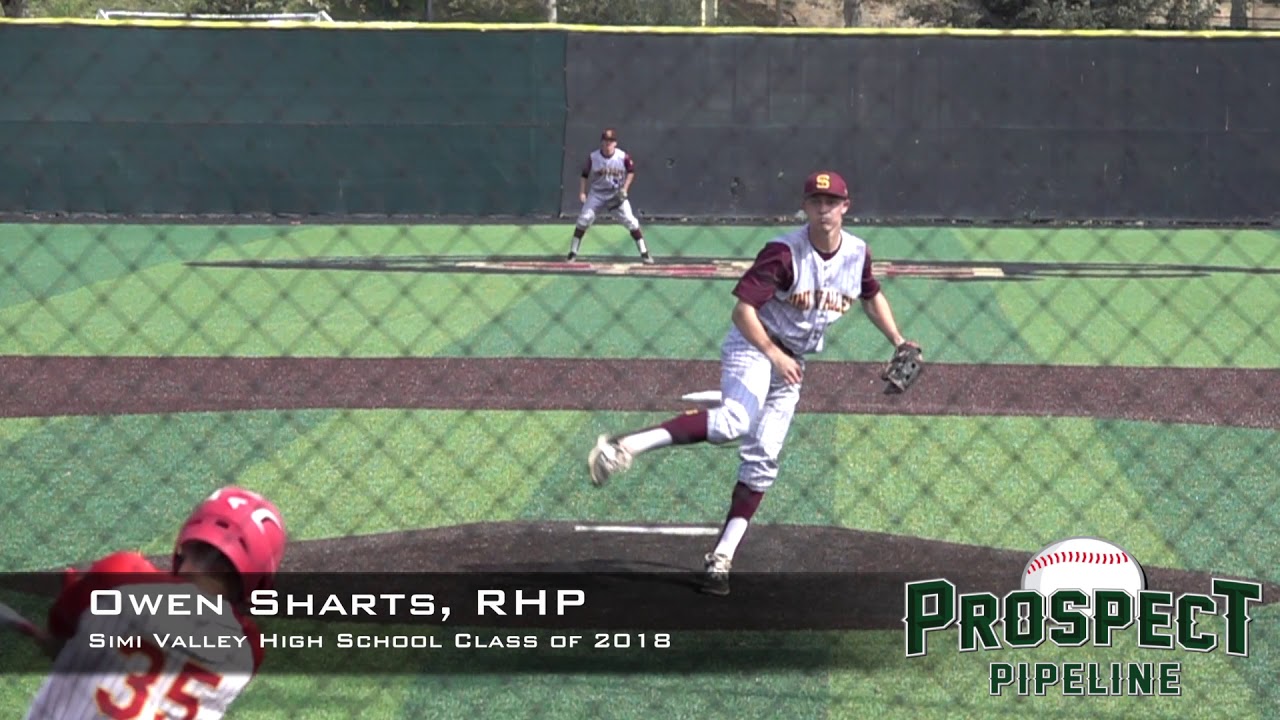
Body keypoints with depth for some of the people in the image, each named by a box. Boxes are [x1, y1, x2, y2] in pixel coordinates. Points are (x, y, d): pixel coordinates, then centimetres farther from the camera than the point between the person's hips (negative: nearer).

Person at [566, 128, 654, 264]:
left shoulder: (624, 157, -16)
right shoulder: (593, 157, -13)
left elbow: (631, 171, 2)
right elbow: (585, 175, 0)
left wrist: (625, 188, -9)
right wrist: (582, 192, -9)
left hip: (617, 195, -1)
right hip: (597, 194, 1)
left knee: (630, 221, -8)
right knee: (583, 219, -10)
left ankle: (644, 253, 0)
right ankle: (573, 253, 1)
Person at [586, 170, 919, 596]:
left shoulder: (857, 254, -1)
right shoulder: (784, 253, -20)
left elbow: (872, 298, 20)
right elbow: (743, 308, -21)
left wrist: (898, 343, 11)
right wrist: (775, 356, -30)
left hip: (791, 362, 6)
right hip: (754, 346, -6)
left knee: (762, 461, 1)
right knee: (735, 421, -35)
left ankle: (721, 558, 3)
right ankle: (625, 446, -38)